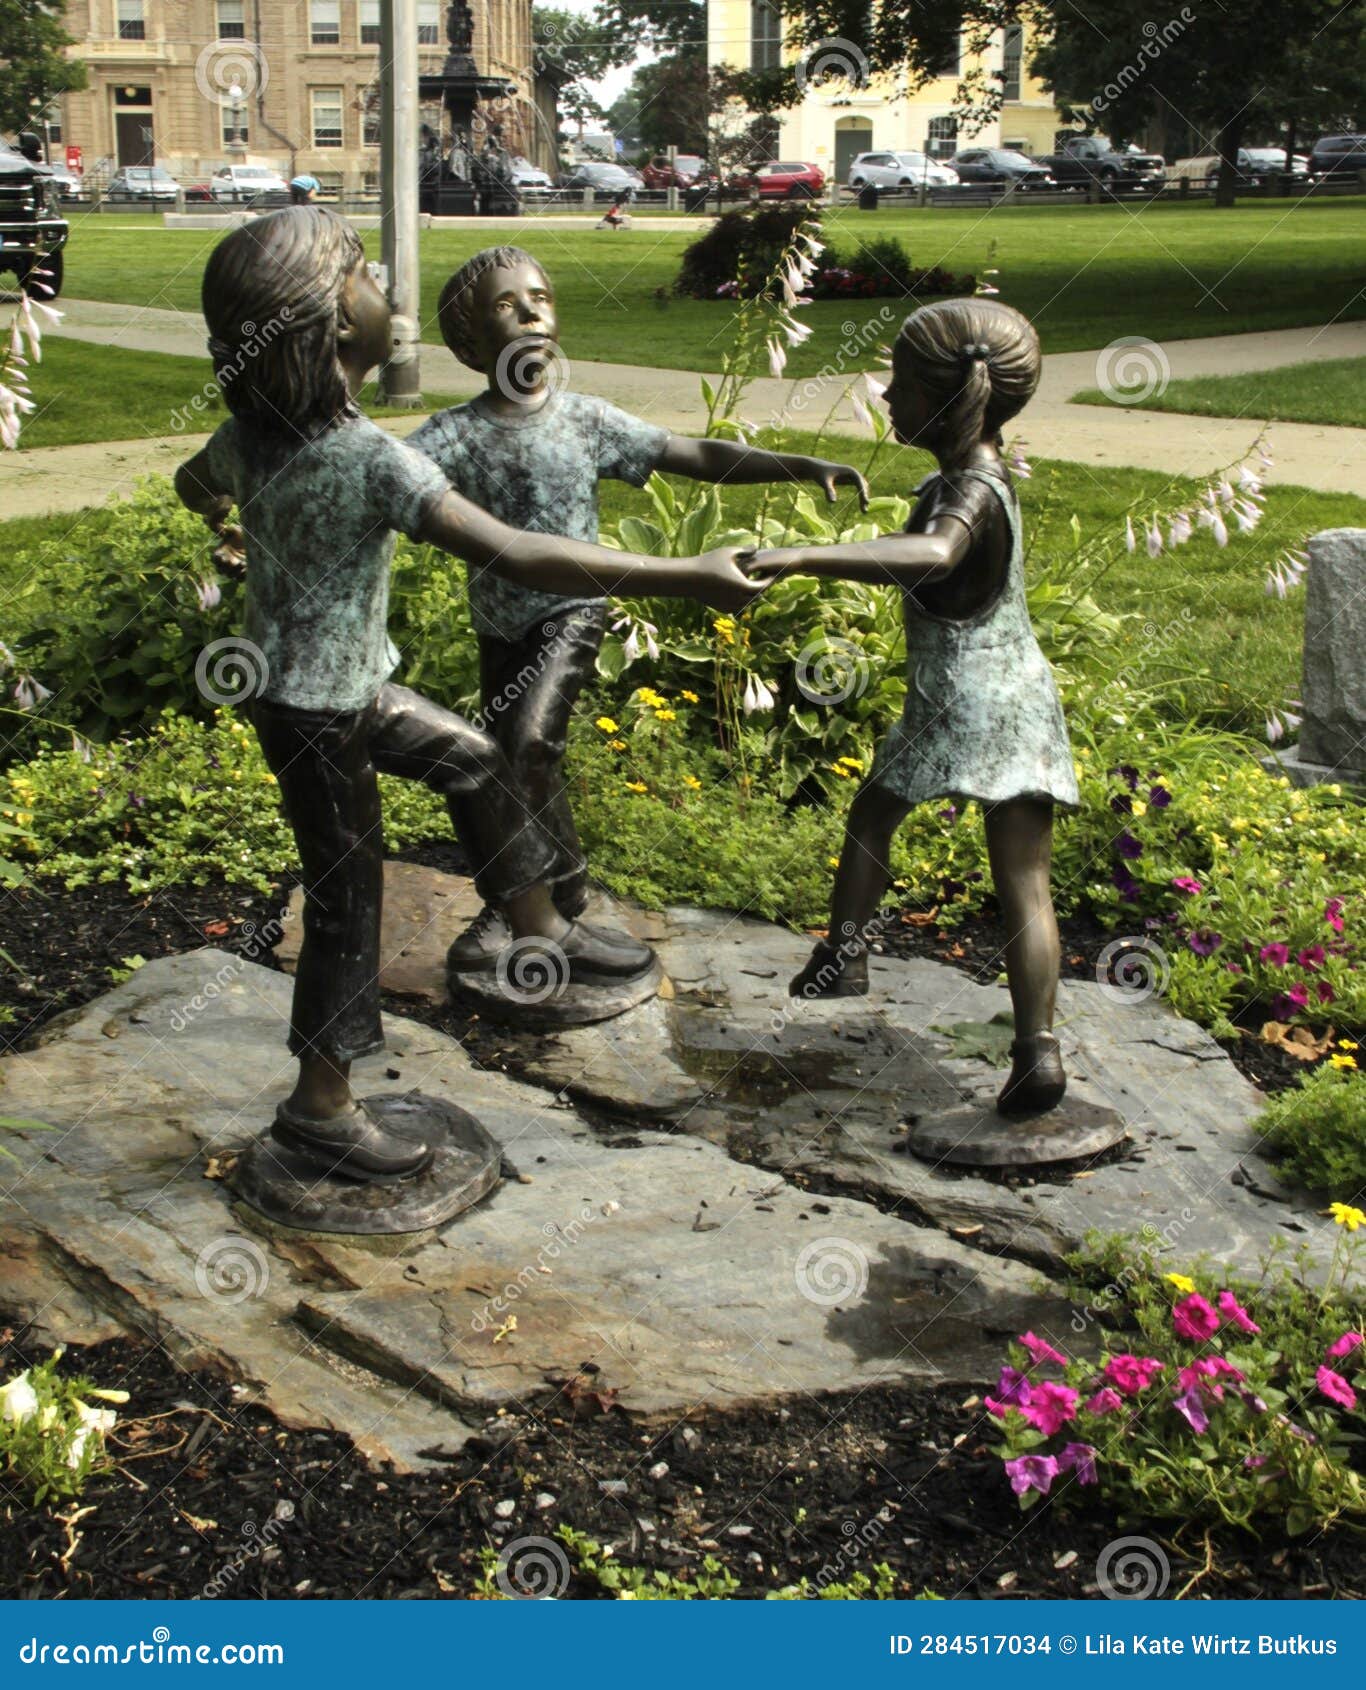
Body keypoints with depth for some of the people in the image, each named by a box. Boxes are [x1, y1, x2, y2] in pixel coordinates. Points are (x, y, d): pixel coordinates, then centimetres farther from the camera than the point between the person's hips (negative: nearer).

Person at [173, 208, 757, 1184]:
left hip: (344, 683, 9)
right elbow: (519, 558, -38)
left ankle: (540, 928, 37)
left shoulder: (252, 432, -6)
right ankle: (321, 1103, 20)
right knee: (348, 893, 5)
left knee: (471, 759, 21)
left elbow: (196, 483, 19)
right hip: (320, 710, -9)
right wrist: (688, 580, -35)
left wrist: (235, 526, 45)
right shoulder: (369, 461, -32)